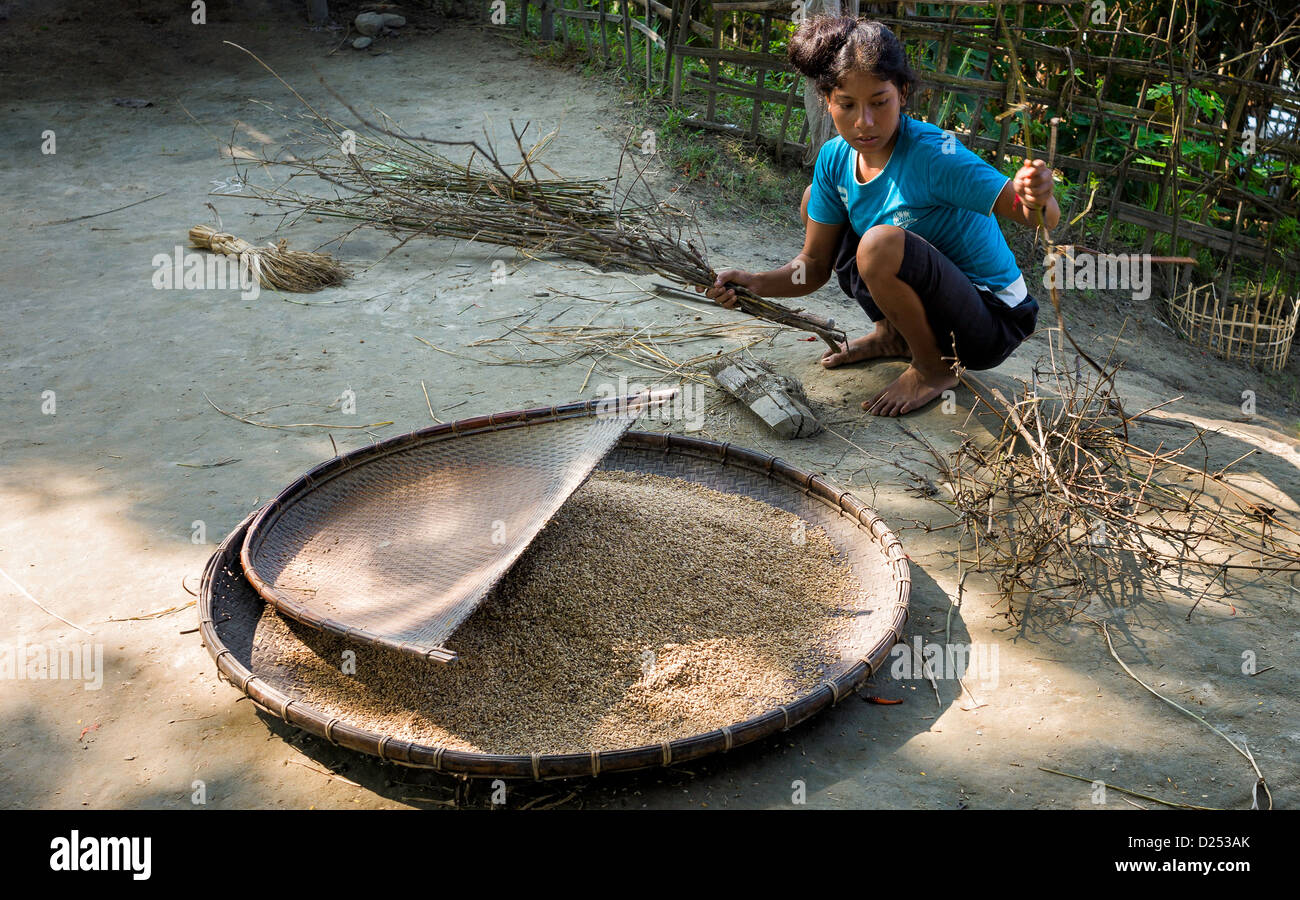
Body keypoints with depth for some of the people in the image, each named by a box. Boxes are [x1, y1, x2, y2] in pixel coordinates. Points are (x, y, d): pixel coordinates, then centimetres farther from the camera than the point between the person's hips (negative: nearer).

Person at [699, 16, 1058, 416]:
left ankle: (934, 369, -7)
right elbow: (815, 265, -1)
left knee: (880, 244, -33)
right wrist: (756, 283, -19)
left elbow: (1044, 220, -29)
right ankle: (893, 335, 15)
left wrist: (1037, 199, -52)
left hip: (994, 323, -7)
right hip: (933, 296, 7)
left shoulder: (933, 155, -27)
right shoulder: (835, 159, -7)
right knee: (815, 202, 5)